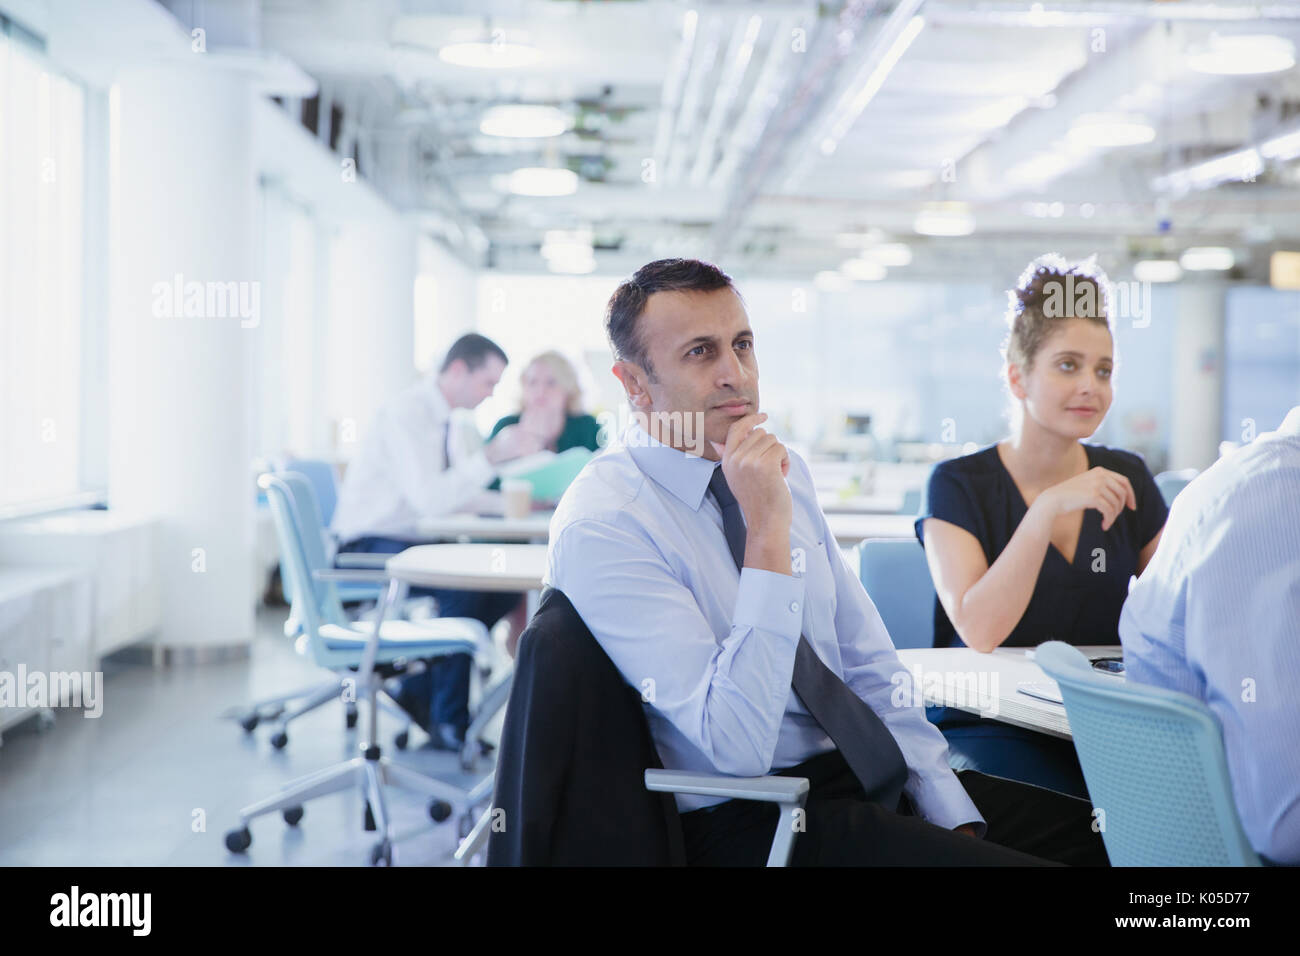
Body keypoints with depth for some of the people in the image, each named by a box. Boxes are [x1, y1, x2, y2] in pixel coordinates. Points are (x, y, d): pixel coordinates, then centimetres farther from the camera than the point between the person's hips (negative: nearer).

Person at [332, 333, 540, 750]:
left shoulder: (448, 421, 10)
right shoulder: (406, 414, -19)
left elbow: (465, 495, 15)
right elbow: (429, 498, -29)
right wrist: (492, 454, -30)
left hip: (412, 543, 9)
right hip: (370, 550, -9)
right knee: (462, 583, -30)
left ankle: (419, 689, 3)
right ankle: (449, 723, -17)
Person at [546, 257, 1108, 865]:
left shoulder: (783, 470, 8)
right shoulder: (600, 527, -16)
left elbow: (867, 660, 12)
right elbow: (737, 747, -22)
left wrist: (954, 816, 1)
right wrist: (768, 534, -25)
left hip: (865, 771, 7)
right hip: (748, 819, -7)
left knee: (1092, 833, -5)